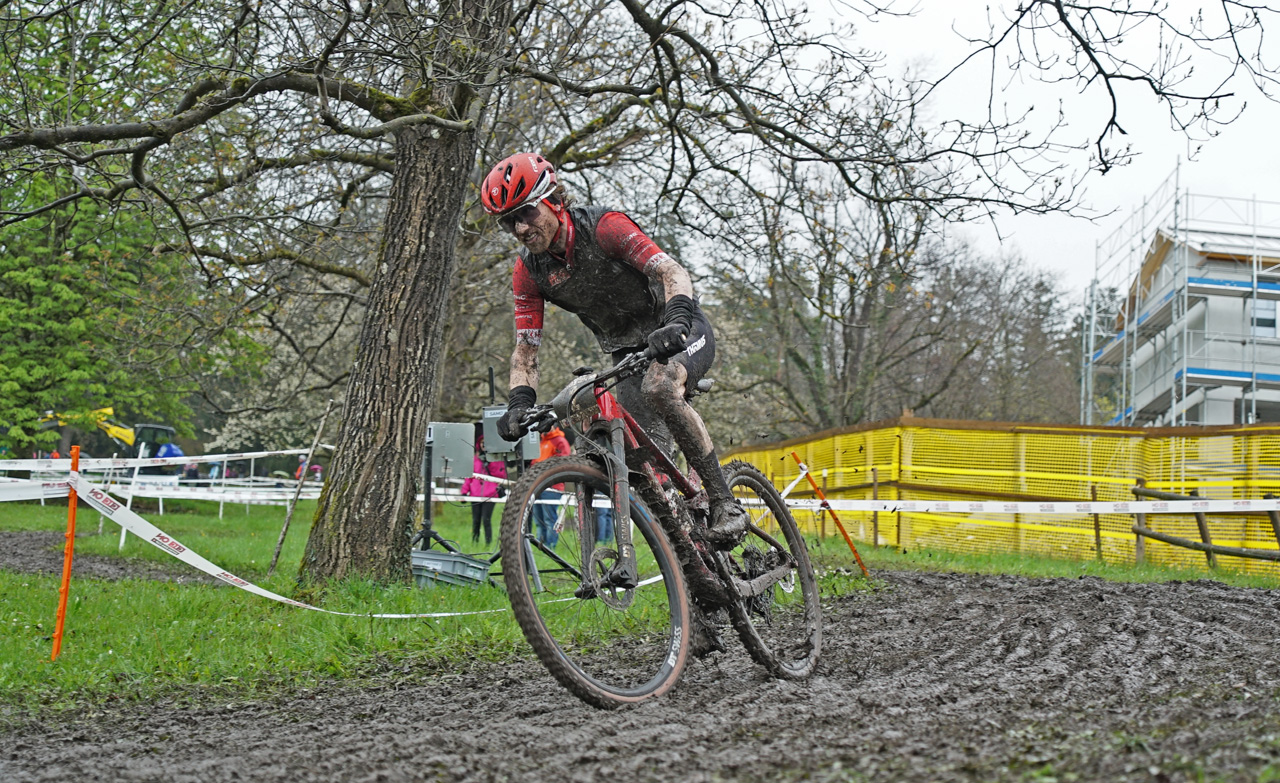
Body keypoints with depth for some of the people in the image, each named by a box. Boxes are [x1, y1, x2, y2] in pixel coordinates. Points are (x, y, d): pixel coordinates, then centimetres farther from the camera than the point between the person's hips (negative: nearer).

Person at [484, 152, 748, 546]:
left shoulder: (603, 226, -21)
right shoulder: (528, 272, -6)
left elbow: (672, 271, -30)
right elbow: (525, 349, -5)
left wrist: (676, 320, -50)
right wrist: (520, 404, -24)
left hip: (682, 332, -6)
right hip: (628, 353, 6)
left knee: (660, 387, -37)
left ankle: (725, 503, -29)